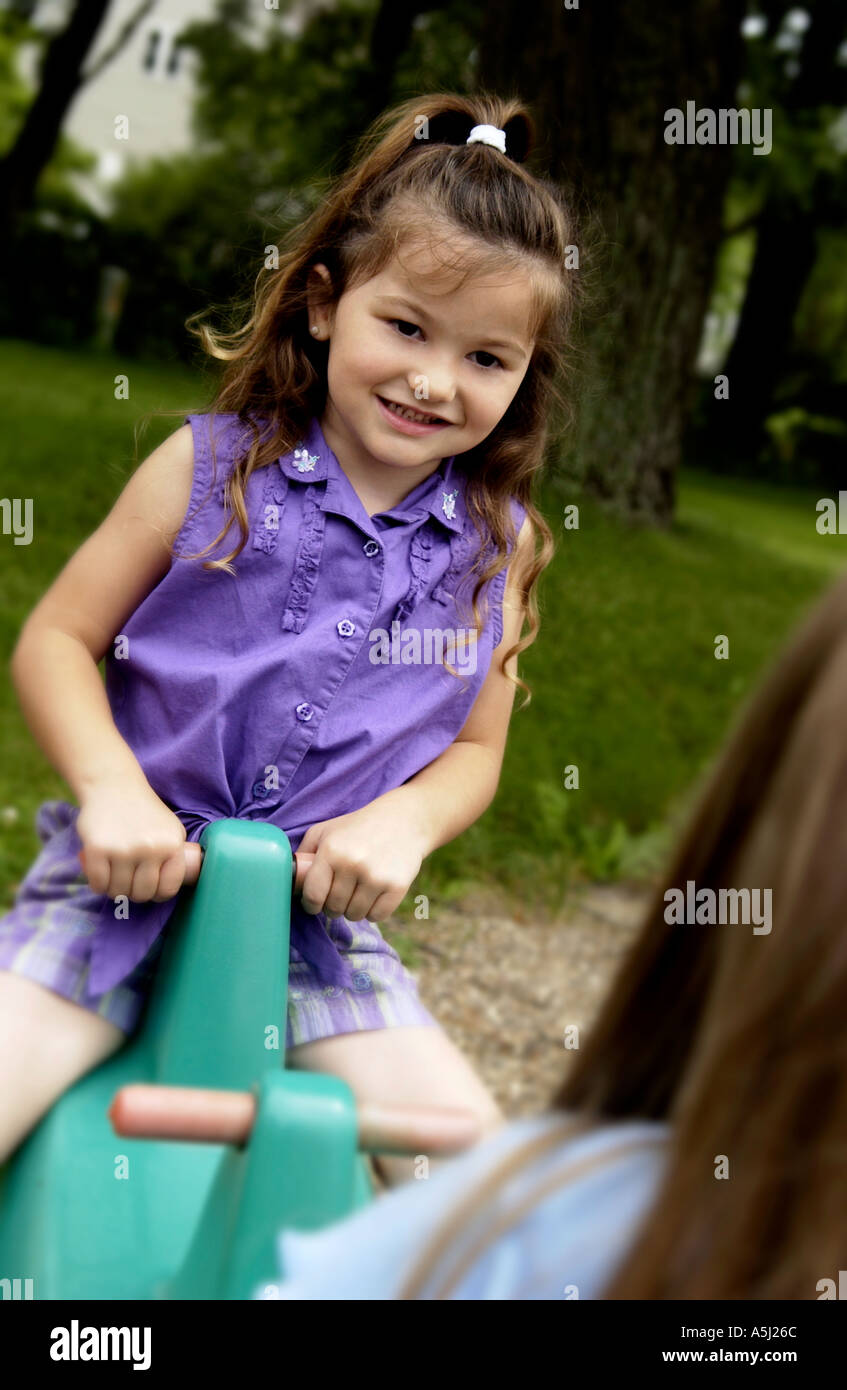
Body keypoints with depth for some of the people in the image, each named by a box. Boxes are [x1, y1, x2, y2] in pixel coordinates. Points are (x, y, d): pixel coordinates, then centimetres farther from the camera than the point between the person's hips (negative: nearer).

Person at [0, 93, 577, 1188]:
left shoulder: (496, 543, 3)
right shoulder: (210, 468, -3)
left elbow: (473, 748, 10)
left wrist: (399, 825, -11)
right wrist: (111, 787, -17)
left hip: (320, 914, 2)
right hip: (128, 883, -1)